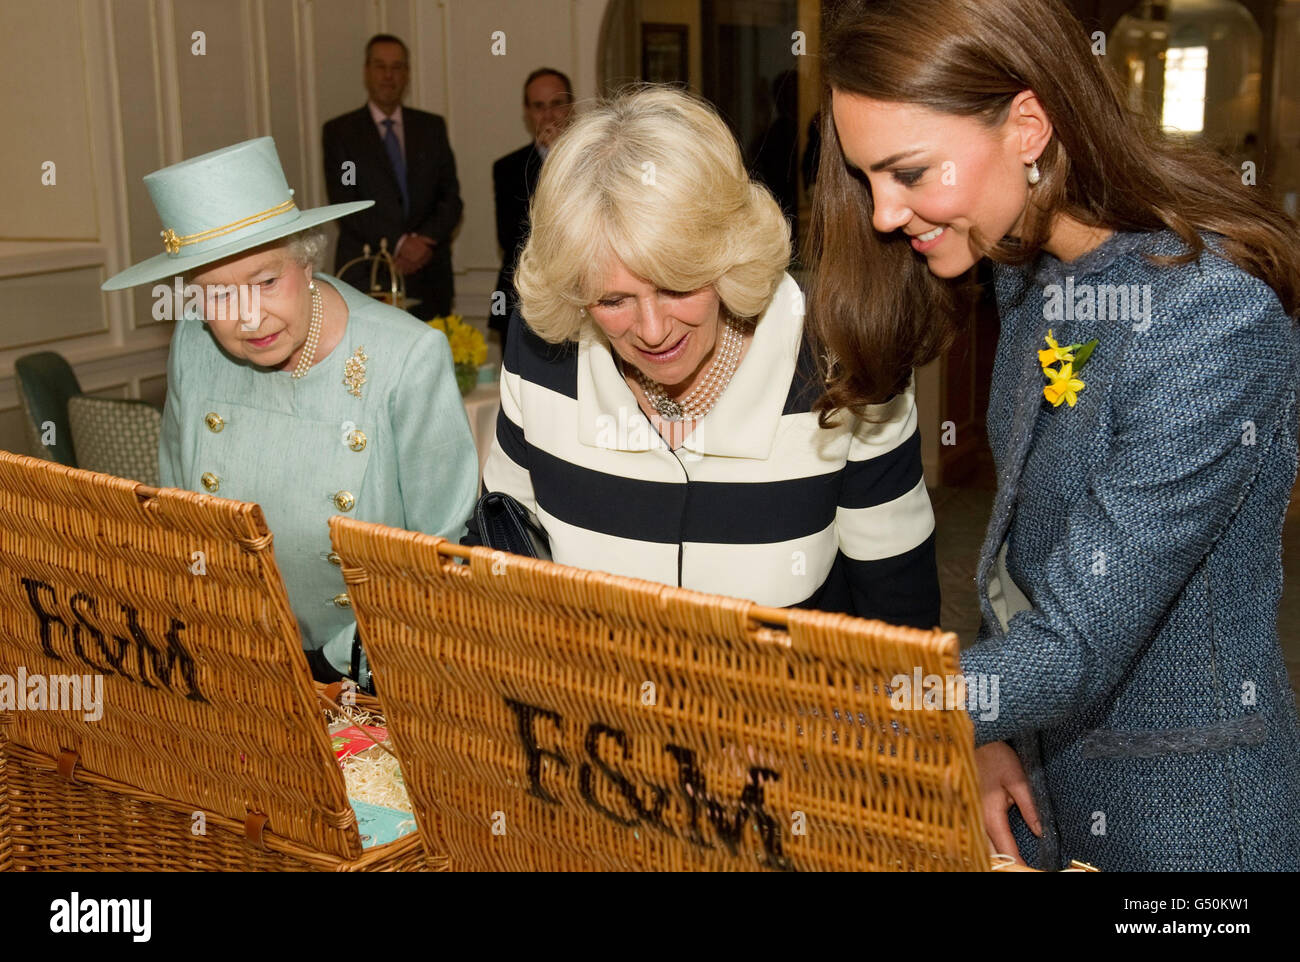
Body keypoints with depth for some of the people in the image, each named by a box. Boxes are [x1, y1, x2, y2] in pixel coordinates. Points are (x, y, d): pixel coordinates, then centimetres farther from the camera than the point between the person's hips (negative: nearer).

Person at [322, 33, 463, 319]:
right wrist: (398, 243, -15)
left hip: (428, 276, 2)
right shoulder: (339, 132, 6)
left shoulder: (432, 127, 14)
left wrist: (426, 240, -9)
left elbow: (451, 197, 9)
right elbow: (344, 204, -4)